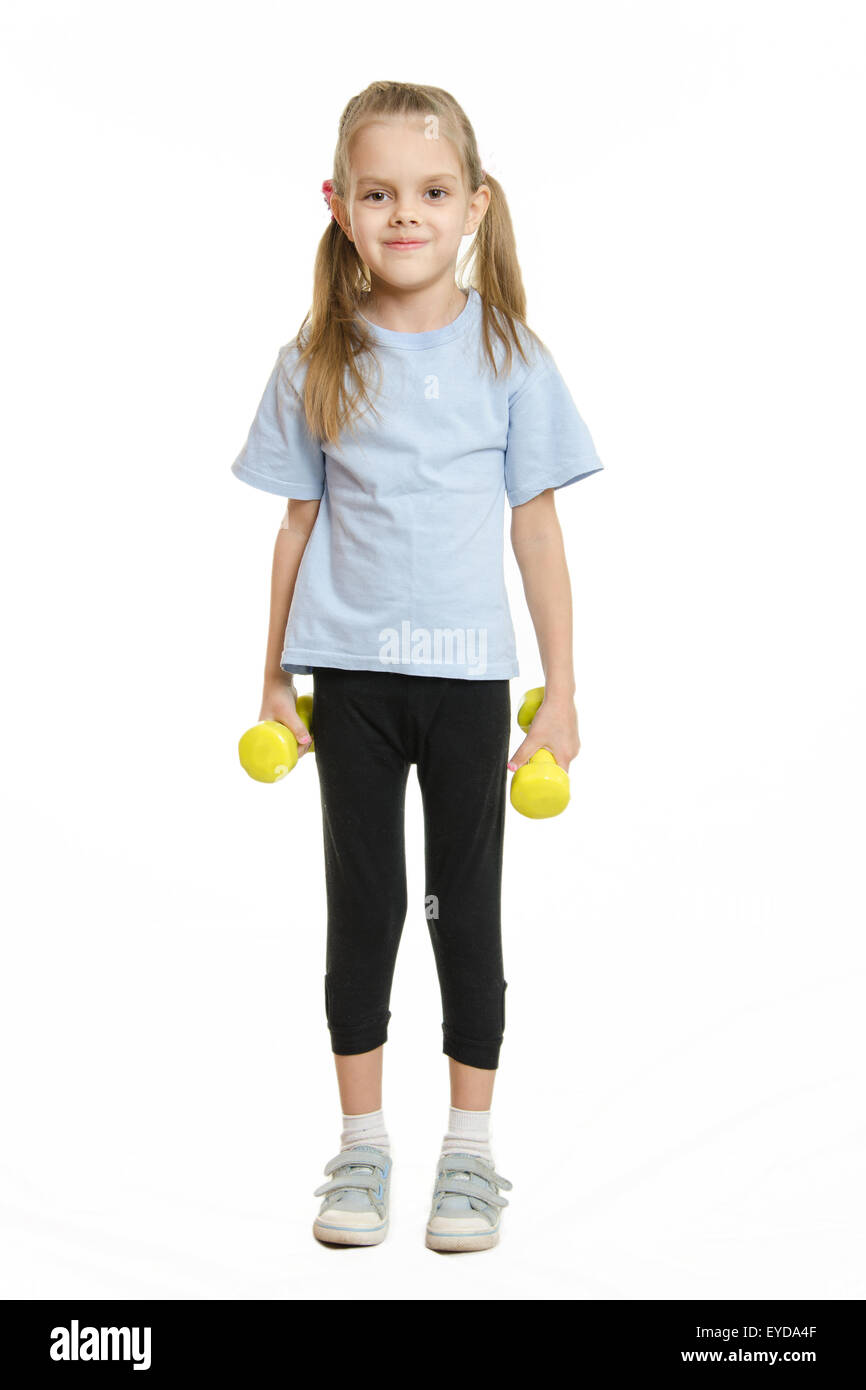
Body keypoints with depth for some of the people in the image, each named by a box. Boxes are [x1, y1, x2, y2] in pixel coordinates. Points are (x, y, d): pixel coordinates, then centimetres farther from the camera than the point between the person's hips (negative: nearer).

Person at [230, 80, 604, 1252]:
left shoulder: (508, 354, -1)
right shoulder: (316, 362, 1)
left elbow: (537, 529, 0)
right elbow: (300, 525, 6)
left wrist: (561, 696, -1)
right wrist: (274, 679, 7)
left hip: (467, 673, 0)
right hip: (351, 672, 1)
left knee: (468, 907, 7)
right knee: (364, 903, 8)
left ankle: (470, 1150, 21)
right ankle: (362, 1145, 22)